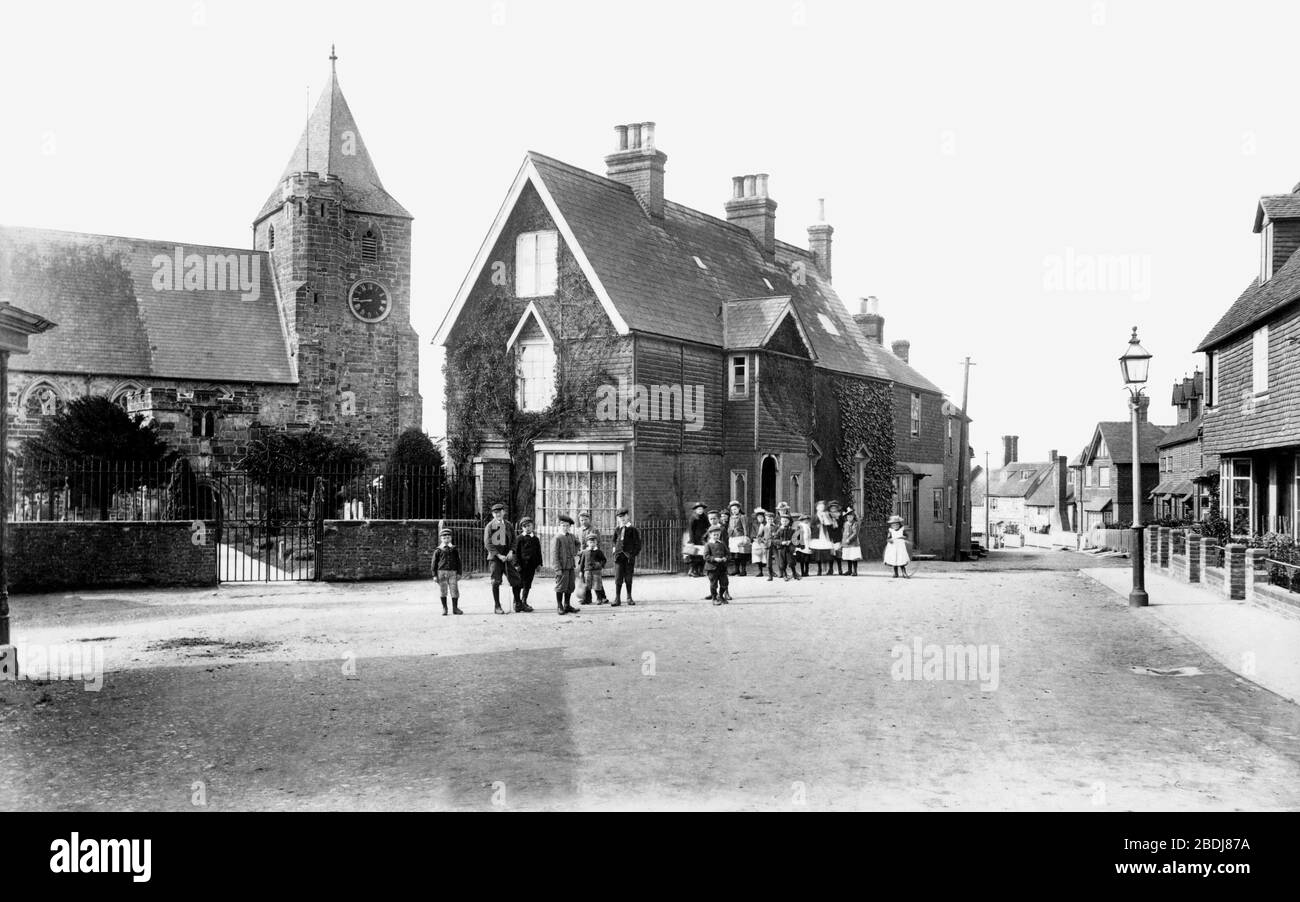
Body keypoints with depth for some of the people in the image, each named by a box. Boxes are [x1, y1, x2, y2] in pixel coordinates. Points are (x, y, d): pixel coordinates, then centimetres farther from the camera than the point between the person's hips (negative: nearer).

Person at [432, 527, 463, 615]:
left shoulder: (454, 549, 8)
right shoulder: (438, 550, 3)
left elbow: (458, 561, 11)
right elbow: (434, 563, 4)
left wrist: (459, 573, 5)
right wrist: (435, 575, -1)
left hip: (453, 572, 1)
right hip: (441, 572, -1)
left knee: (454, 590, -2)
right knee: (443, 591, 3)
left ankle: (455, 608, 8)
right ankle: (444, 608, 13)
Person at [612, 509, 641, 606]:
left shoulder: (632, 530, 2)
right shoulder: (617, 530, 12)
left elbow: (637, 543, 2)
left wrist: (634, 554, -6)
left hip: (629, 557, -2)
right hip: (619, 556, 2)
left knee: (628, 578, 4)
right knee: (618, 578, -4)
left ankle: (629, 598, 14)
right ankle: (617, 598, -2)